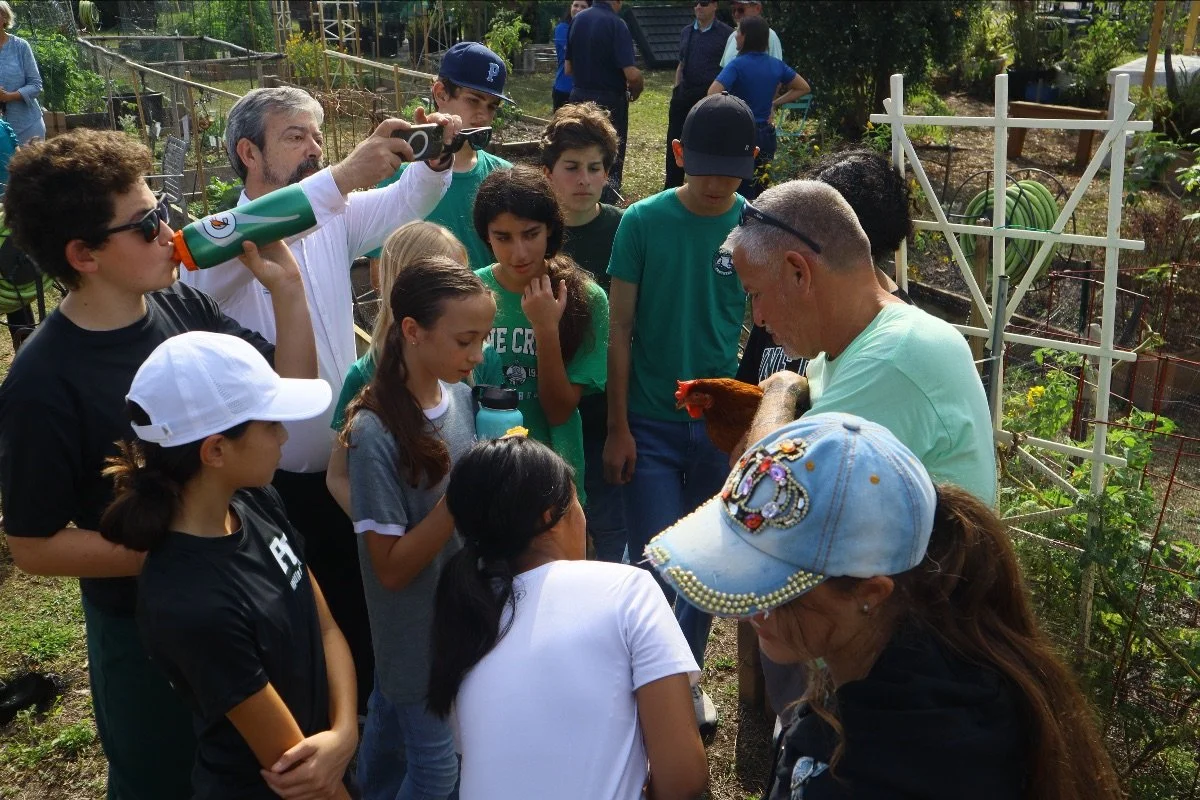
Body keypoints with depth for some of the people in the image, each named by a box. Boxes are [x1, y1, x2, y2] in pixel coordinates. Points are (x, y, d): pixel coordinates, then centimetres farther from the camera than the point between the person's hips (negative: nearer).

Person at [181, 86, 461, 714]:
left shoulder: (335, 220, 4)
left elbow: (408, 200, -11)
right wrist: (341, 177, -48)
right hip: (270, 484, -6)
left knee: (359, 620, 23)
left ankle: (364, 727, 46)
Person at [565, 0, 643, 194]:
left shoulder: (578, 19, 4)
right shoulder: (615, 23, -16)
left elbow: (569, 68, 10)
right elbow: (632, 73, -22)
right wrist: (636, 91, -2)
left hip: (579, 96, 6)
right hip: (609, 101, -6)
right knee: (611, 160, 5)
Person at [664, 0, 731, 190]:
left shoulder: (726, 34, -6)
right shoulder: (686, 32, 11)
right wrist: (675, 94, 12)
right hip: (685, 94, 5)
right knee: (675, 142, 6)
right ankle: (671, 188, 17)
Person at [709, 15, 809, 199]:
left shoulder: (738, 65, -13)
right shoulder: (776, 65, 5)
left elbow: (713, 94, -27)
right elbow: (804, 88, 16)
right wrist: (774, 103, 12)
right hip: (767, 134, 6)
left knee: (741, 196, 1)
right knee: (759, 194, 15)